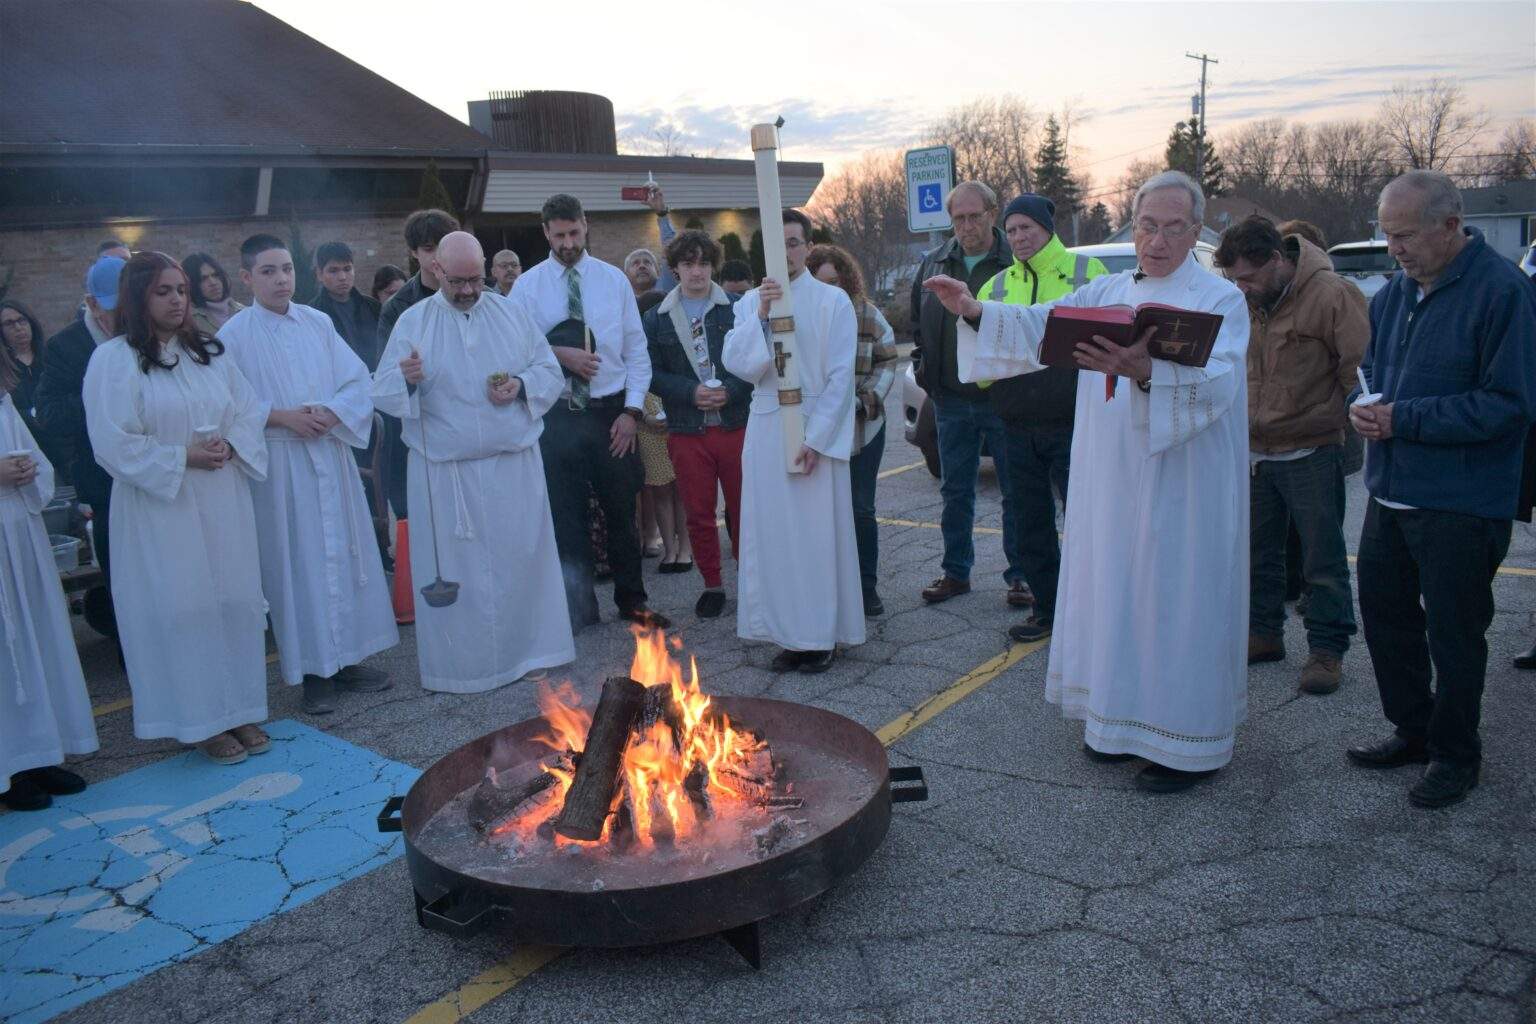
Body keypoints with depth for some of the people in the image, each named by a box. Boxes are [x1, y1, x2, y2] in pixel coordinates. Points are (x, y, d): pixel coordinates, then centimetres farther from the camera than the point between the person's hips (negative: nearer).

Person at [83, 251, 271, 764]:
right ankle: (203, 721, 11)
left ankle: (240, 710, 19)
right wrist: (183, 457, -15)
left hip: (223, 502, 5)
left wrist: (229, 445, -8)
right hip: (160, 505, -5)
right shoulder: (113, 360, -6)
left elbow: (249, 412, 11)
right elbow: (115, 441, -11)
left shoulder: (210, 352, 10)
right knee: (183, 609, 0)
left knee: (235, 600, 8)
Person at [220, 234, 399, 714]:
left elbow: (359, 382, 5)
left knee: (346, 552, 7)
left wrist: (332, 413, -12)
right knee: (296, 562, 1)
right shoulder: (235, 334, -4)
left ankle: (347, 658, 20)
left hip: (330, 454, 4)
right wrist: (280, 416, -17)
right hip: (278, 463, -4)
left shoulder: (318, 323, 6)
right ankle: (313, 670, 11)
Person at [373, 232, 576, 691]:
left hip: (514, 467, 2)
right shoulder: (413, 321, 2)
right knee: (454, 571, 4)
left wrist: (521, 386, -11)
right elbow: (382, 393, -2)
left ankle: (527, 649, 23)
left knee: (521, 559, 8)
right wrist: (406, 379, -24)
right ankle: (461, 663, 16)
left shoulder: (511, 312, 8)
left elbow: (550, 372, 10)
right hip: (444, 474, -2)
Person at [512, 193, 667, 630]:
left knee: (621, 510, 10)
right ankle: (578, 605, 20)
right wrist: (560, 354, -17)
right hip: (557, 416, -1)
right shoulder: (528, 286, 0)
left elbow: (636, 350, 3)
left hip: (610, 413, 1)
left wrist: (632, 410, -5)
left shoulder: (614, 279, 3)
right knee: (565, 515, 6)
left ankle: (631, 600, 25)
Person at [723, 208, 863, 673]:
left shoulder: (833, 301, 0)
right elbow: (736, 363, -2)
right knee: (773, 531, 4)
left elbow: (841, 376, -5)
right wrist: (761, 315, -15)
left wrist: (817, 438, -12)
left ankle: (823, 635, 10)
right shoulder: (750, 302, 9)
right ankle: (790, 633, 14)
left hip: (816, 428, -3)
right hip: (766, 425, 3)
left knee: (819, 529, -1)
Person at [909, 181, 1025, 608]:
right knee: (955, 491, 12)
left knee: (1015, 491, 5)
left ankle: (1020, 574, 16)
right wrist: (922, 366, 12)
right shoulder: (933, 264, 9)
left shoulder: (1017, 263, -7)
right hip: (951, 399, 5)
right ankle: (956, 571, 24)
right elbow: (917, 323, 21)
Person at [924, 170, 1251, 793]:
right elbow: (1039, 326, 4)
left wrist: (1145, 372, -41)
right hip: (1113, 484, 6)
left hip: (1184, 493, -6)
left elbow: (1215, 381, -23)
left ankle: (1190, 745, 13)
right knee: (1118, 595, 13)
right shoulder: (1107, 293, 12)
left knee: (1178, 603, 0)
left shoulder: (1220, 299, -6)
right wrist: (975, 311, -13)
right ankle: (1127, 720, 29)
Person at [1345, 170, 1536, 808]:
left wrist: (1404, 419, -21)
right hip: (1391, 492, 8)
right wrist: (1362, 405, -4)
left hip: (1462, 506, -7)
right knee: (1384, 614, 16)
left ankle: (1455, 754, 24)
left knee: (1452, 632, 5)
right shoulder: (1395, 292, 8)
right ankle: (1413, 731, 34)